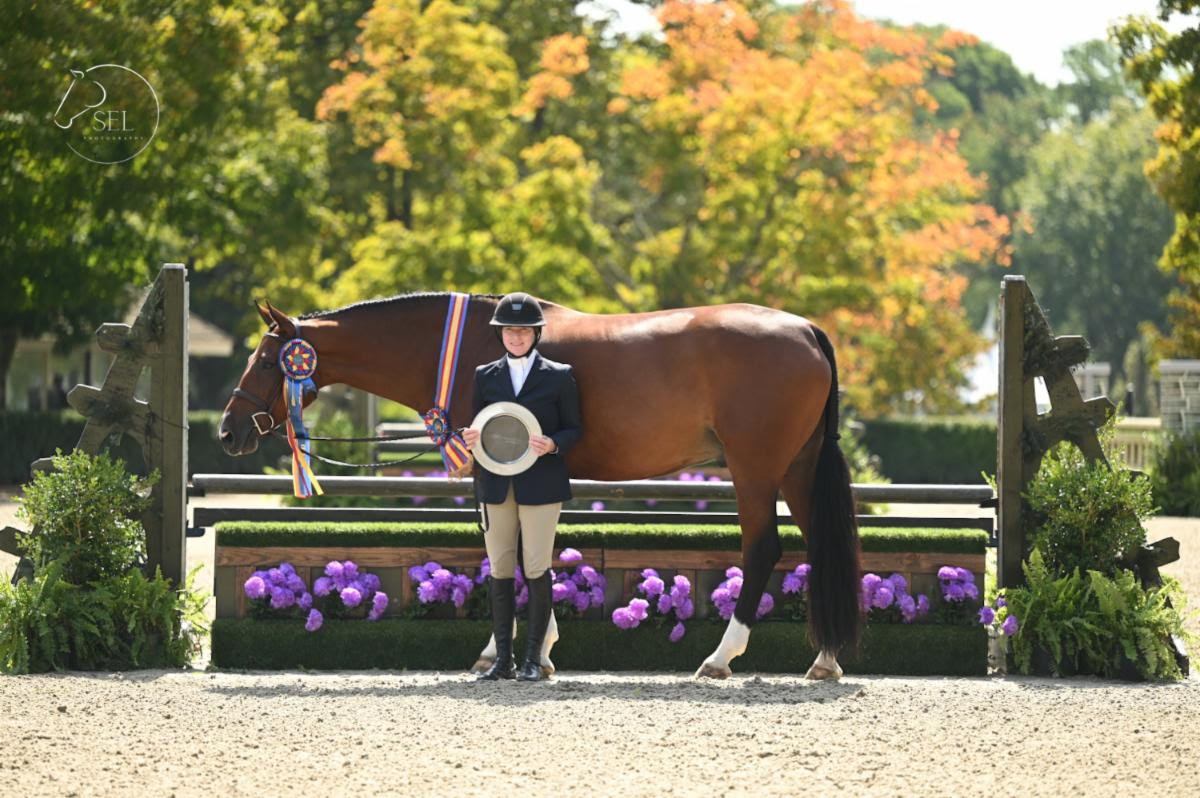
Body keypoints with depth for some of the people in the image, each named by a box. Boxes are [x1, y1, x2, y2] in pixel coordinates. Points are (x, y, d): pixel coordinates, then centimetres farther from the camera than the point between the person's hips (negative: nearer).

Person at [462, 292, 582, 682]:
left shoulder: (559, 377, 2)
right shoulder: (485, 376, 10)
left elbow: (574, 429, 3)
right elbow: (476, 427, 13)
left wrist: (553, 444, -18)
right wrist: (470, 439, -10)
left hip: (540, 484, -3)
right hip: (496, 485, 3)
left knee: (537, 569, -3)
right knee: (500, 571, 4)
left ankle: (533, 658, 3)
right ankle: (502, 658, 9)